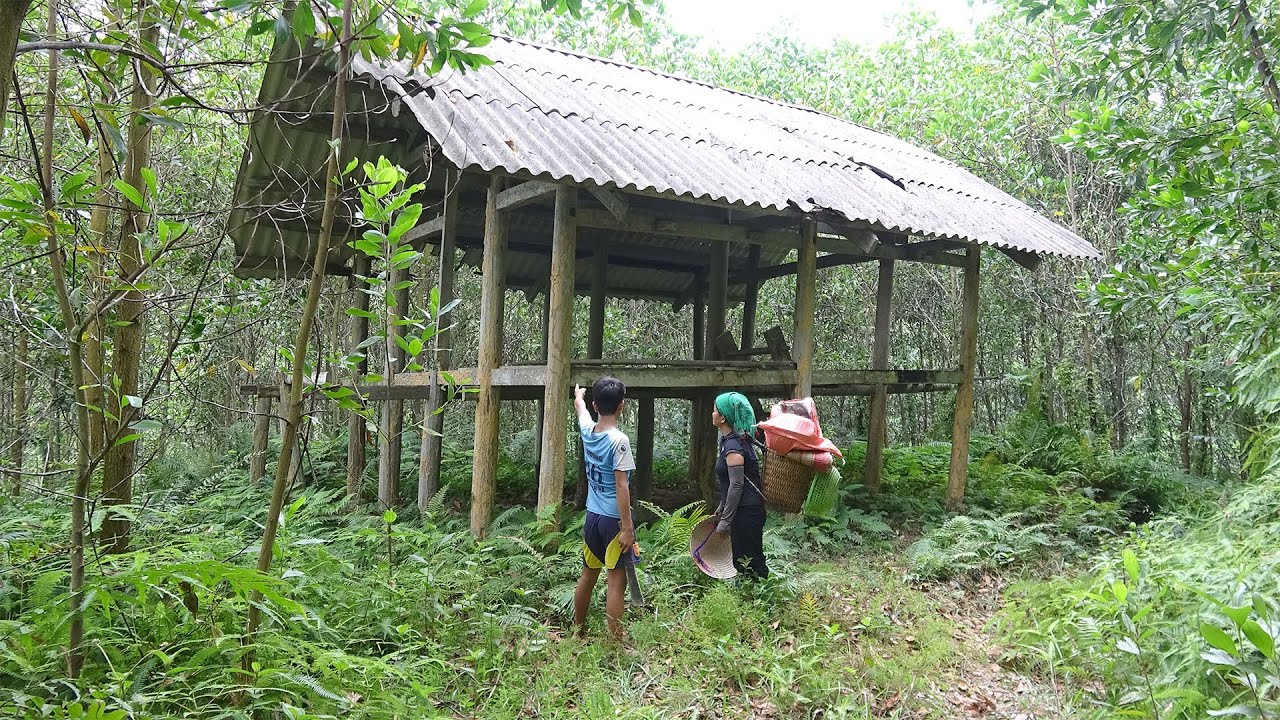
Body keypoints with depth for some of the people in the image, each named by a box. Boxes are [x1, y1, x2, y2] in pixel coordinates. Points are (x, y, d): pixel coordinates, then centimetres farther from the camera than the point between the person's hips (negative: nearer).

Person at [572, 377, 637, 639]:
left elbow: (580, 408, 26)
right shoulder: (619, 440, -18)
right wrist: (627, 527, -18)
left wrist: (578, 395, 48)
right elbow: (621, 487, -20)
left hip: (592, 516, 7)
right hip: (614, 519, -7)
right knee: (616, 580, -2)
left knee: (588, 575, 17)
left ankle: (578, 634, 29)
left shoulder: (588, 431, 1)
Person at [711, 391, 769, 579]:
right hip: (748, 509, 10)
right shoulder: (733, 440, 12)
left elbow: (736, 485, -21)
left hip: (745, 512, -10)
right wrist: (722, 507, 23)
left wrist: (725, 521, -18)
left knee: (748, 562, -3)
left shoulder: (733, 447, -18)